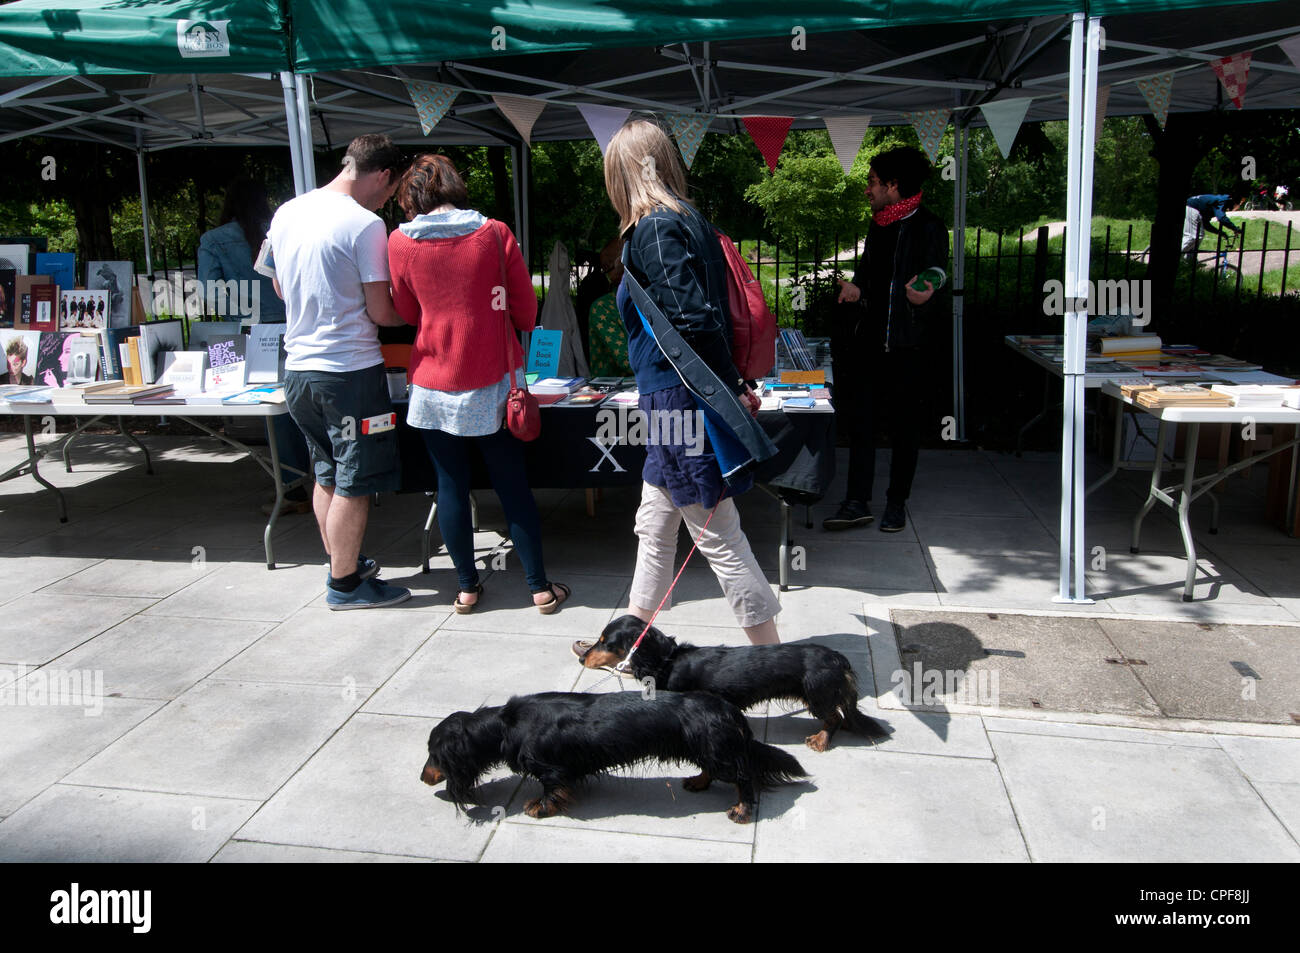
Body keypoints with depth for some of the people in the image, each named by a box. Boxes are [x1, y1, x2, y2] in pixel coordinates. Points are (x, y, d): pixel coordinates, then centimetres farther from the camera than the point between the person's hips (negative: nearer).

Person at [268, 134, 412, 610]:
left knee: (327, 475, 19)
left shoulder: (286, 213, 9)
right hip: (350, 370, -8)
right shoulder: (365, 224, -14)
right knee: (355, 484, 4)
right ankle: (345, 584, 14)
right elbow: (381, 311, -13)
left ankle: (342, 564, 32)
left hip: (298, 367, 8)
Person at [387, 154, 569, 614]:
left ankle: (467, 586, 20)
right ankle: (540, 587, 15)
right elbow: (526, 312, 1)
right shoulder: (496, 234, -4)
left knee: (451, 486, 11)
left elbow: (407, 312, 10)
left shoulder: (400, 242, -3)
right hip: (493, 382, 0)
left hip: (433, 385, 0)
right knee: (513, 485, 8)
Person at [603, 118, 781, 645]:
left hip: (679, 400, -10)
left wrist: (732, 390, -12)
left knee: (719, 537, -1)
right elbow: (707, 315, 12)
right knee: (654, 525, 19)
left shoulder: (654, 230, -15)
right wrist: (734, 387, 12)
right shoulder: (686, 220, 13)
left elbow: (696, 321, -22)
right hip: (680, 400, 10)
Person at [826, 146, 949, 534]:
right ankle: (857, 502, 7)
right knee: (858, 419, 3)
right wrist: (856, 288, 3)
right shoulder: (879, 225, 16)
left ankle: (897, 502, 17)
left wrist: (921, 296, -34)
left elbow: (933, 283, -11)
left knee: (904, 424, 5)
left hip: (904, 344, -6)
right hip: (867, 340, 7)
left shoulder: (929, 228, -6)